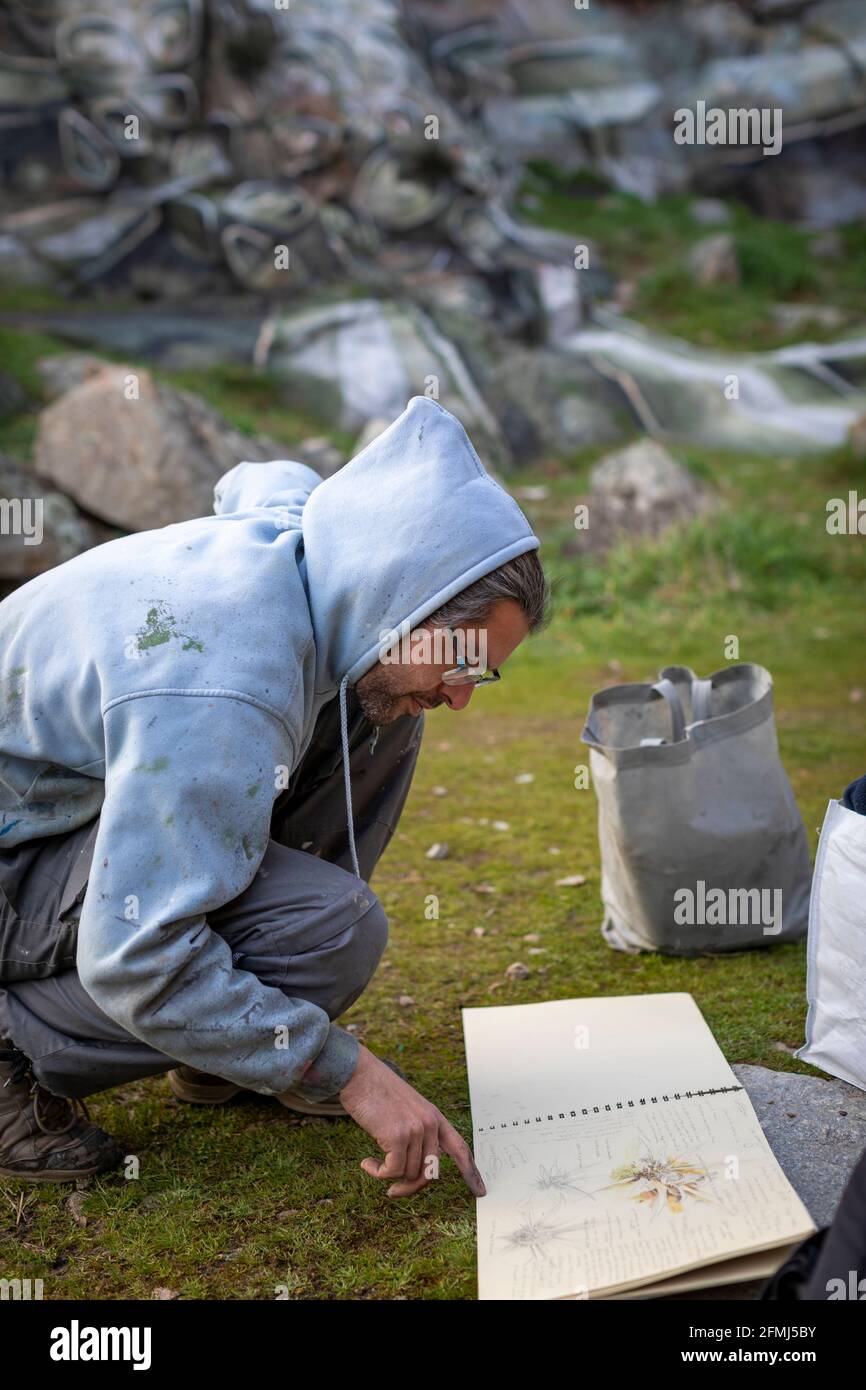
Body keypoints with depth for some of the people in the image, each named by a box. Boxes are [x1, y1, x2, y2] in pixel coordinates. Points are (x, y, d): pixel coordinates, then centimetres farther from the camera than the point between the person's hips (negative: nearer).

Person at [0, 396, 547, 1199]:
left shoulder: (285, 541, -6)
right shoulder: (220, 692, -35)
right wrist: (346, 1072, -27)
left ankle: (227, 1044, 5)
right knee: (333, 931, -28)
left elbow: (257, 482, 23)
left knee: (375, 720, -2)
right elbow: (136, 957, -35)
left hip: (91, 800, 10)